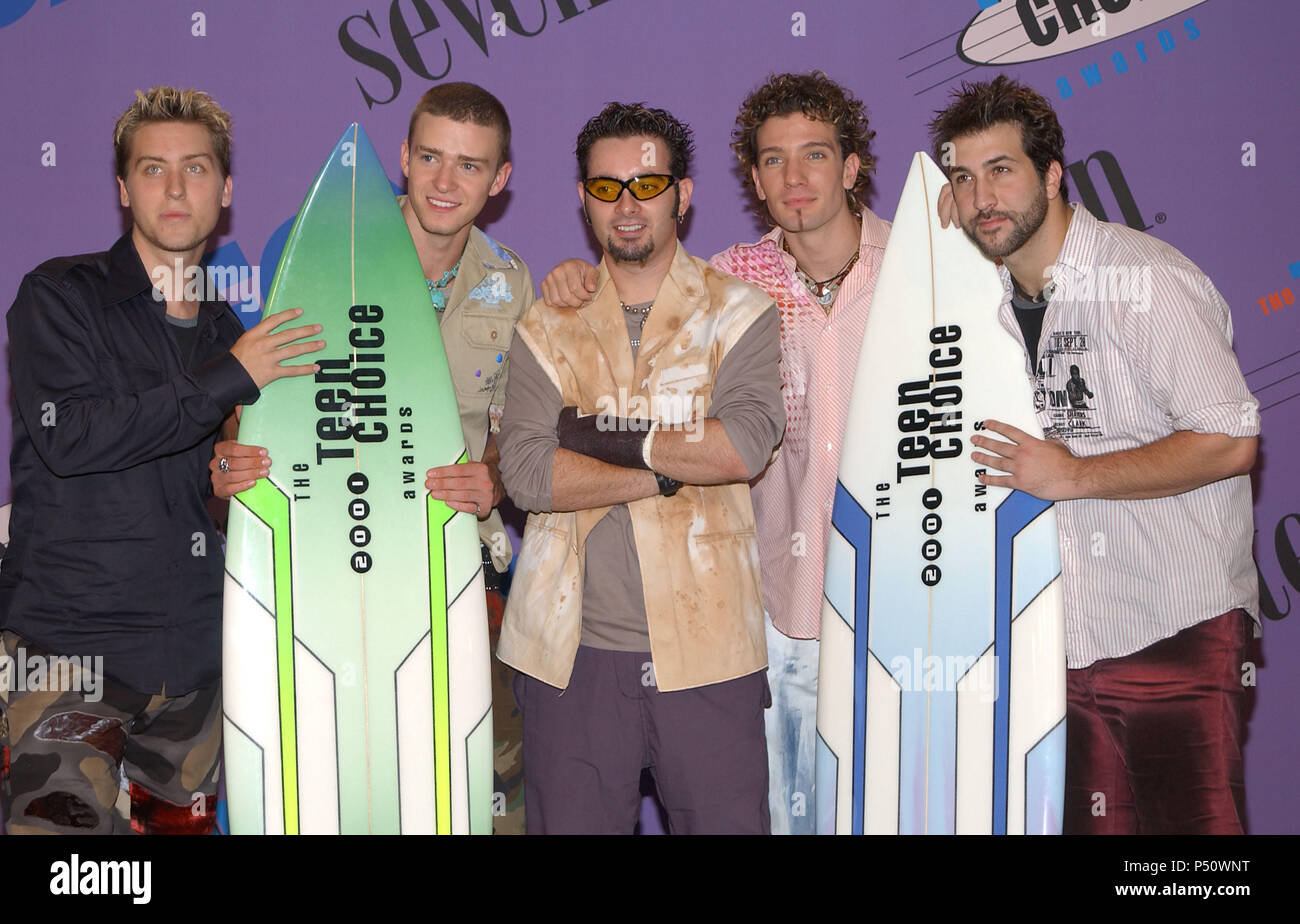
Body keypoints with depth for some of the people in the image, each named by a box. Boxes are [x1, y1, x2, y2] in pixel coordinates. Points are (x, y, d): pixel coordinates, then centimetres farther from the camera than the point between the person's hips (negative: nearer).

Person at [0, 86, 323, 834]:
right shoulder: (60, 297, 0)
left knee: (185, 821, 9)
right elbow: (67, 437, -17)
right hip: (73, 649, -5)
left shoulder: (226, 331, 15)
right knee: (61, 822, -14)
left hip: (197, 658, 5)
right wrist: (229, 379, -17)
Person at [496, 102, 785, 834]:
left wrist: (608, 438, -9)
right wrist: (670, 468, -12)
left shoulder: (739, 313, 5)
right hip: (576, 647, 1)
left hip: (707, 645, -1)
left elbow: (746, 445, -13)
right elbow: (526, 472, -6)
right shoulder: (549, 324, 9)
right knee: (571, 823, 9)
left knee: (729, 821, 5)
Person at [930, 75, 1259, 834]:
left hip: (1176, 628, -7)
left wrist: (1074, 477, -18)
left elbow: (1229, 443, -18)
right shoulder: (999, 299, 10)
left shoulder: (1145, 279, -13)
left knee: (1194, 822, -1)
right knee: (1093, 821, 12)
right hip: (1074, 631, 7)